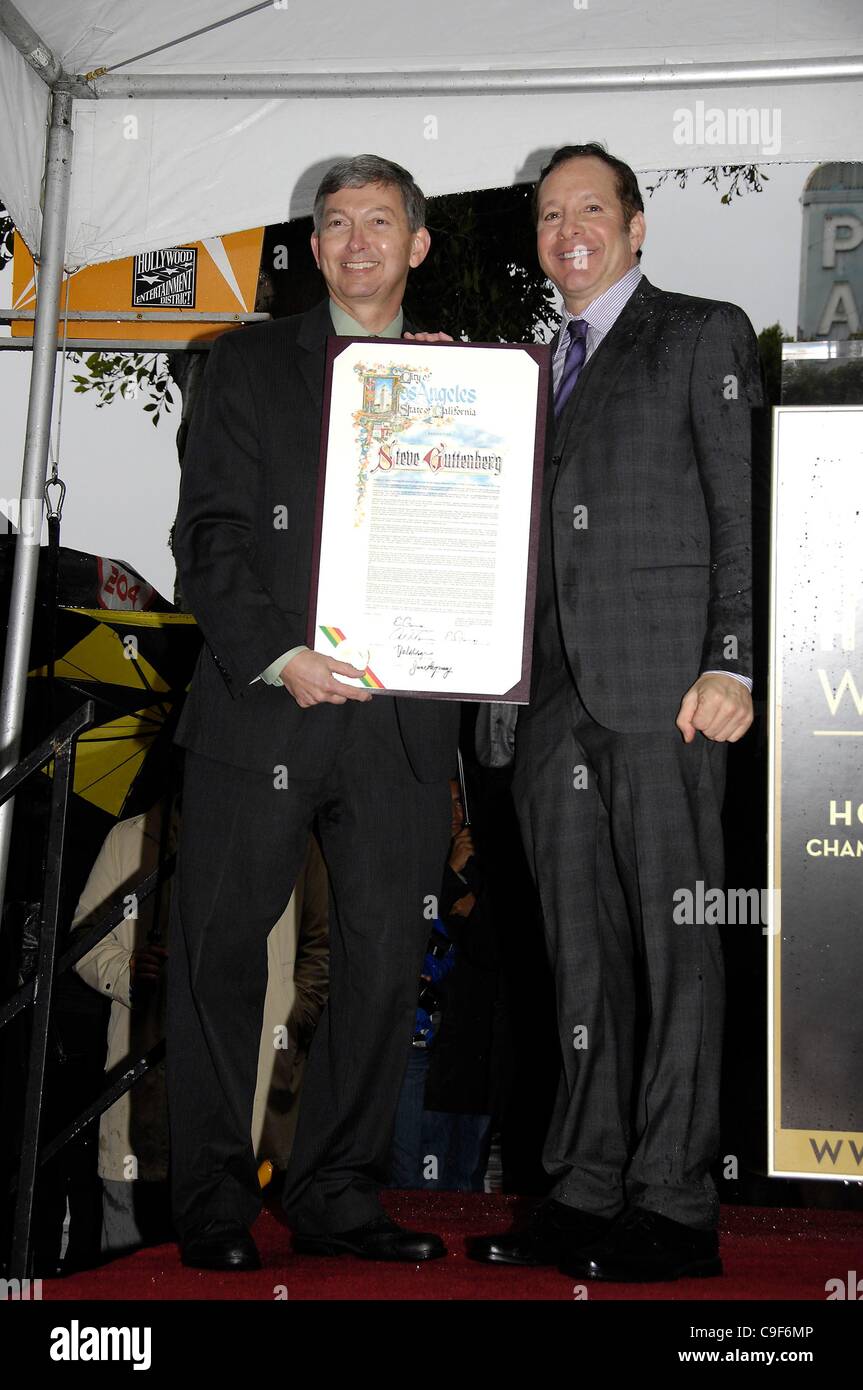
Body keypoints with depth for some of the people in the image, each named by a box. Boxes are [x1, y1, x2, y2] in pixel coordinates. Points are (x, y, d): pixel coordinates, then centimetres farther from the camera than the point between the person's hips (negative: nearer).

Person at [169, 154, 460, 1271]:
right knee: (220, 951, 2)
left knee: (384, 960, 5)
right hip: (260, 707, -2)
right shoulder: (250, 363, 8)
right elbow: (207, 536, -2)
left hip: (401, 719, 2)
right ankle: (214, 1206, 17)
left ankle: (337, 1197, 20)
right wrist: (278, 659, -14)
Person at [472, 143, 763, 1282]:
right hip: (557, 704, 6)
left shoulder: (703, 336, 6)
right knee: (584, 956, 8)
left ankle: (673, 1208, 5)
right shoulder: (537, 367, 24)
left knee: (675, 948, -2)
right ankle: (586, 1193, 16)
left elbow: (745, 511, -4)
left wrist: (733, 665, -13)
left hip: (665, 692, -6)